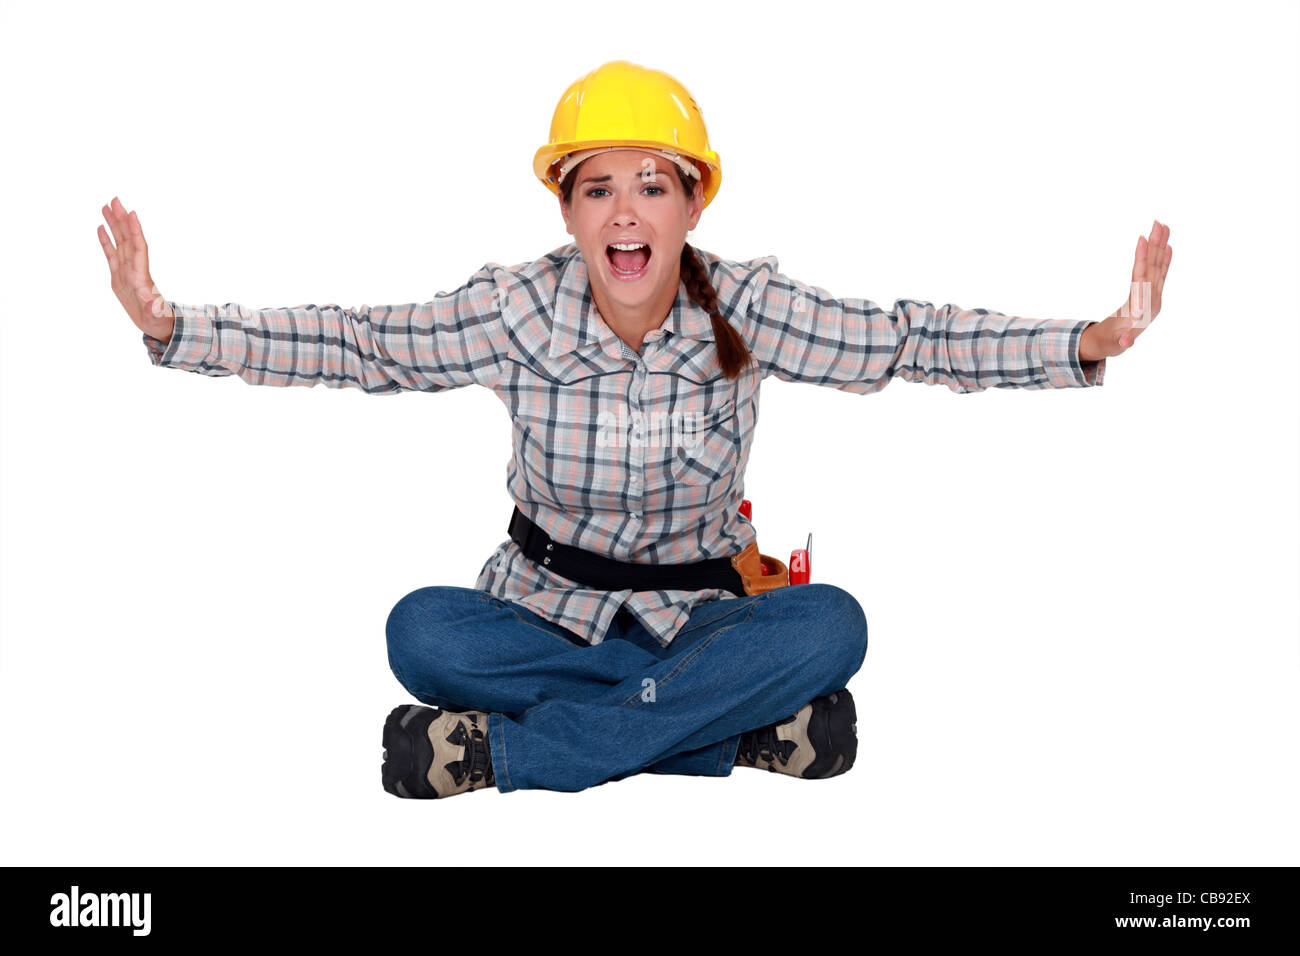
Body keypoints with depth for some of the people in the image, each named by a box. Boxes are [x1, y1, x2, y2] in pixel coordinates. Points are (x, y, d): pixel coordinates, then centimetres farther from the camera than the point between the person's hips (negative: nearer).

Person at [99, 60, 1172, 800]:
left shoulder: (748, 308, -12)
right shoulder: (520, 307, -13)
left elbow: (906, 340, -12)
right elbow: (357, 344, -12)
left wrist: (1093, 341, -21)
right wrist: (168, 323, -20)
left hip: (700, 609, 0)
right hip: (546, 612, 0)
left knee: (832, 625, -30)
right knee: (420, 632, -30)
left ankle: (508, 749, -29)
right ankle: (736, 723, -25)